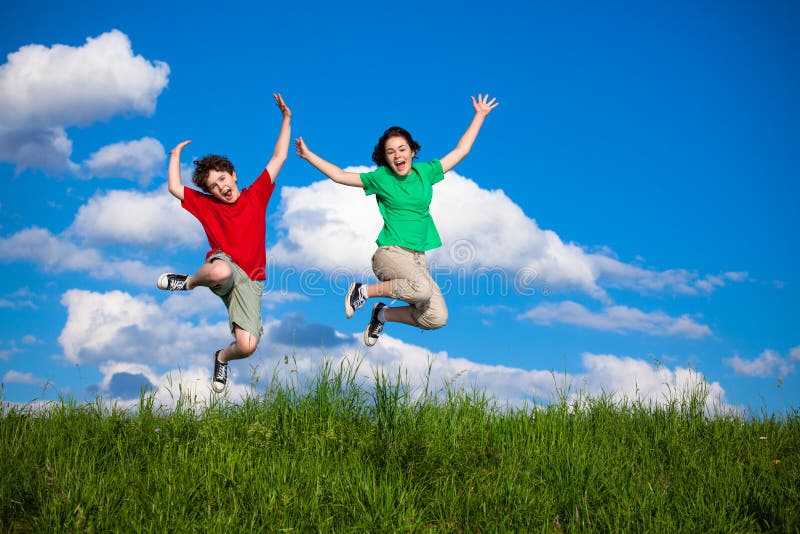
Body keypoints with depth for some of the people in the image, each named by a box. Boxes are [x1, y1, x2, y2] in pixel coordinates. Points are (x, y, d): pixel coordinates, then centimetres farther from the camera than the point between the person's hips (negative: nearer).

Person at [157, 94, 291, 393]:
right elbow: (174, 188, 4)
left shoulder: (256, 195, 13)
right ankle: (189, 282, -8)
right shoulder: (207, 204, 12)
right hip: (224, 264, -1)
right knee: (221, 271, -45)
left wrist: (286, 118, 11)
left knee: (248, 346, -15)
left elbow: (278, 158, 14)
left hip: (249, 281, 1)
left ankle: (222, 358, 24)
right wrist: (176, 153, 17)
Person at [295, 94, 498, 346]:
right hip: (390, 252, -5)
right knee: (422, 289, -35)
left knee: (436, 318, -10)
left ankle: (383, 314, 13)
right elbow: (340, 176, 9)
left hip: (417, 258, 5)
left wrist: (480, 115, 20)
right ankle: (363, 291, -11)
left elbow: (461, 150, 17)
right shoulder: (381, 178, 4)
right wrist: (308, 155, 8)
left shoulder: (425, 172, 11)